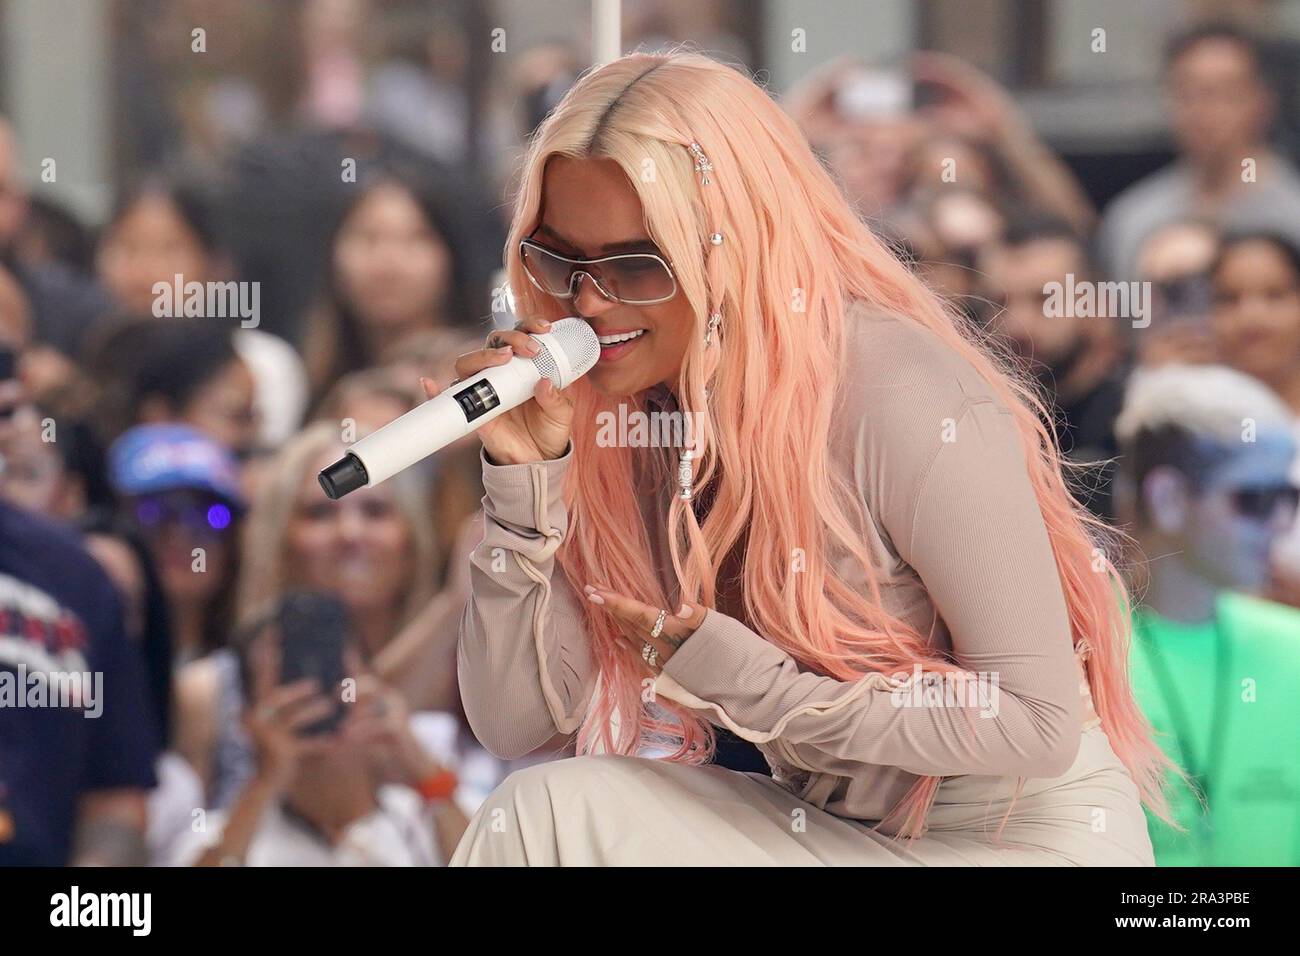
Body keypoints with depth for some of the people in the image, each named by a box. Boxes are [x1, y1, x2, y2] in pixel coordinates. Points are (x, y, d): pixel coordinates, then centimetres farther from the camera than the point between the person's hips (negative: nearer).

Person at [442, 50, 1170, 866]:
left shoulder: (906, 400, -20)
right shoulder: (622, 416, -1)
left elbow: (1038, 720, -21)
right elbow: (513, 721, -1)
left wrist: (749, 683, -21)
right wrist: (524, 478, -13)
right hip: (837, 828, 7)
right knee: (548, 808, -15)